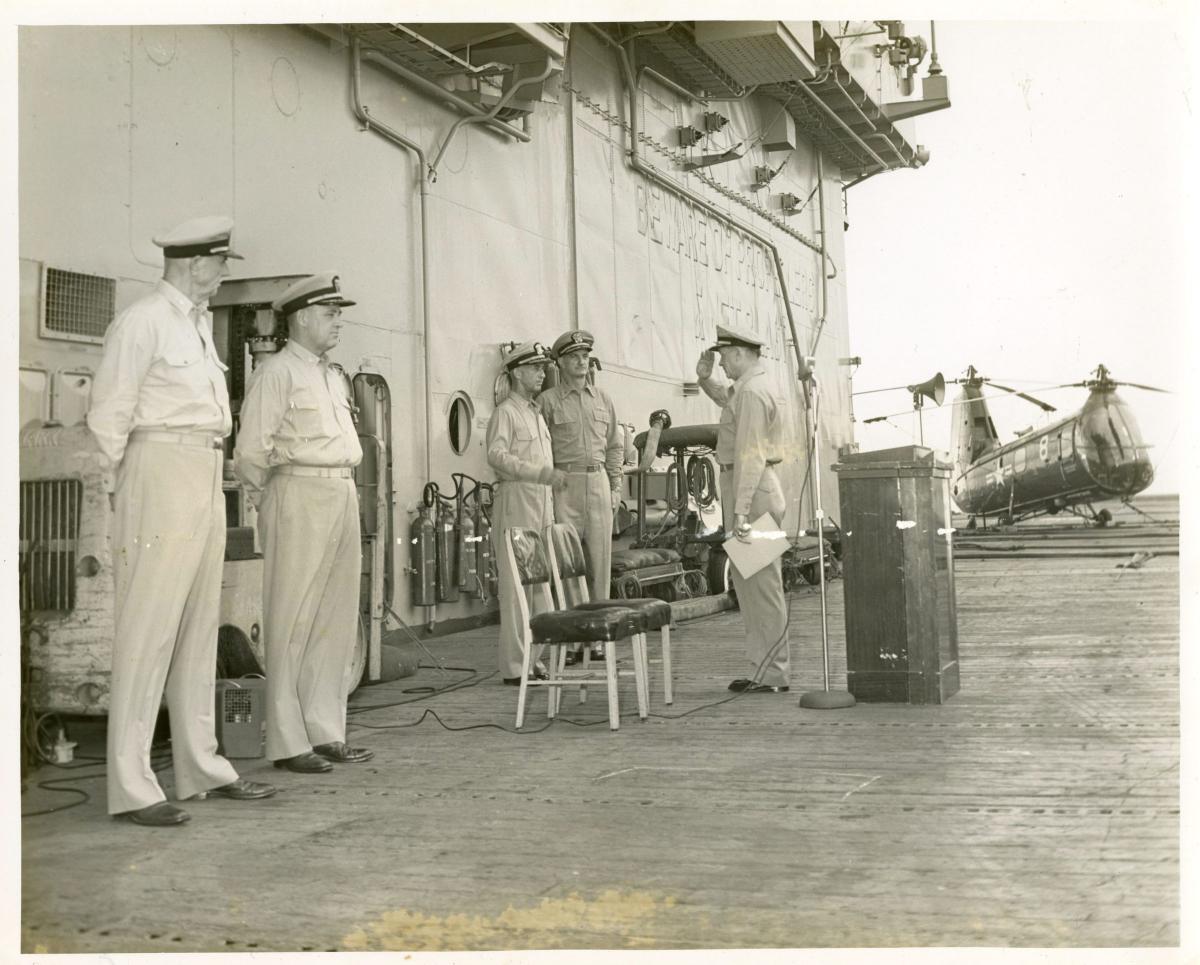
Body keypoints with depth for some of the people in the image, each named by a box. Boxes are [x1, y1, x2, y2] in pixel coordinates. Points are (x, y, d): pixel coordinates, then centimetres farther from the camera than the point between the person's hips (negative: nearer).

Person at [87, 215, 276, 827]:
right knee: (147, 630, -7)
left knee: (199, 629, 12)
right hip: (161, 475, -9)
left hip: (207, 483, 9)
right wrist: (118, 495, -6)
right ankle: (131, 787, -3)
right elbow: (109, 415, -8)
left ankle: (202, 766, 21)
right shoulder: (143, 321, -8)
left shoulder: (199, 321, 18)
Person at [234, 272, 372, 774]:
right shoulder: (277, 372, -7)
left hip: (343, 497, 8)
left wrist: (342, 488, 13)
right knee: (292, 622, -3)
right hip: (299, 497, -8)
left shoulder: (334, 375, 20)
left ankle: (326, 732, 18)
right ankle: (287, 742, 3)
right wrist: (272, 501, 0)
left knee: (337, 620, 10)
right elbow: (251, 451, -11)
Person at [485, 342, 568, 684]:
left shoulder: (538, 414, 21)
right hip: (516, 501, -8)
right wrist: (543, 473, -25)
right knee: (516, 586, -7)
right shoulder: (505, 412, -5)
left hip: (542, 502, 8)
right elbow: (496, 456, -19)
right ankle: (514, 667, -5)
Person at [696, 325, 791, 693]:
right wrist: (704, 378, 23)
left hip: (752, 490, -11)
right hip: (750, 486, 11)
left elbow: (749, 455, -23)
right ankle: (764, 667, 18)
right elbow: (724, 398, 41)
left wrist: (741, 510, -26)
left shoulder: (752, 393, -16)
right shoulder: (746, 388, 16)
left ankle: (772, 675, -5)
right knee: (749, 582, 13)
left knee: (760, 583, -8)